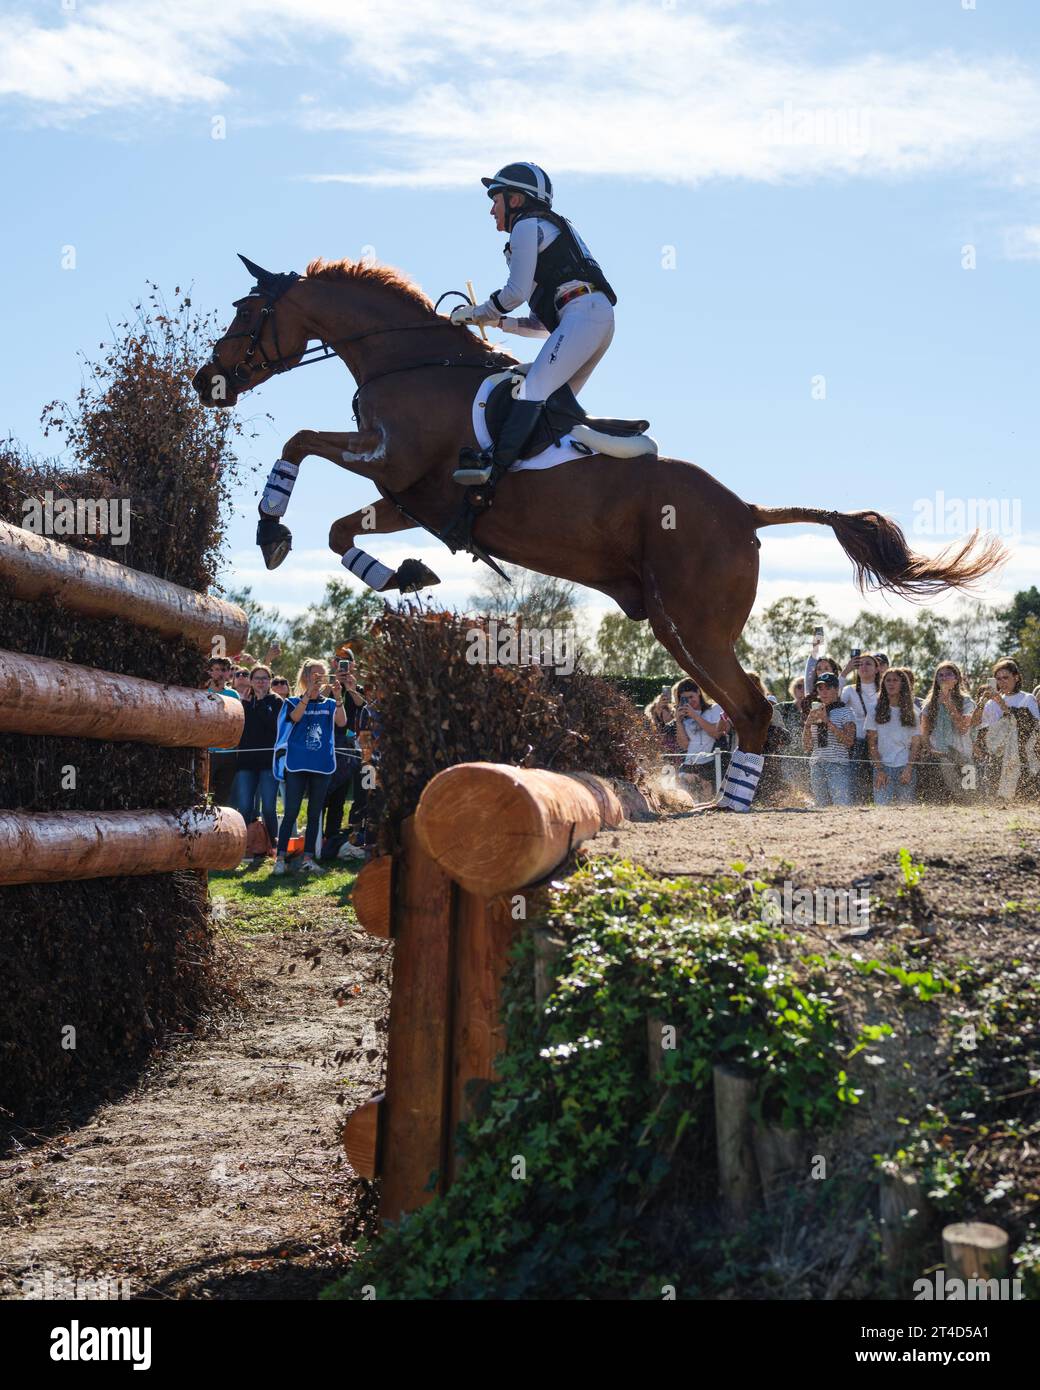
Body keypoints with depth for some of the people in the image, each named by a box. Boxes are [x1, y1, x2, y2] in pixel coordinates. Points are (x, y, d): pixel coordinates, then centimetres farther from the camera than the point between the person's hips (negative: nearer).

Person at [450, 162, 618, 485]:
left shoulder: (528, 226, 6)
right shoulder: (549, 229, 35)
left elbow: (516, 292, -4)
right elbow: (544, 323, 31)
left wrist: (475, 312, 10)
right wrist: (500, 323, 25)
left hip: (583, 312, -10)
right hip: (601, 317, 10)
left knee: (535, 388, -23)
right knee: (556, 401, 11)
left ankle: (497, 461, -36)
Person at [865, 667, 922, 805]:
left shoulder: (912, 714, 11)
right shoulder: (876, 711, 8)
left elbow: (915, 745, 7)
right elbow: (872, 743, 3)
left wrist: (908, 769, -7)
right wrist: (879, 770, -7)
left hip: (906, 768, 1)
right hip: (883, 767, -1)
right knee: (881, 806, -13)